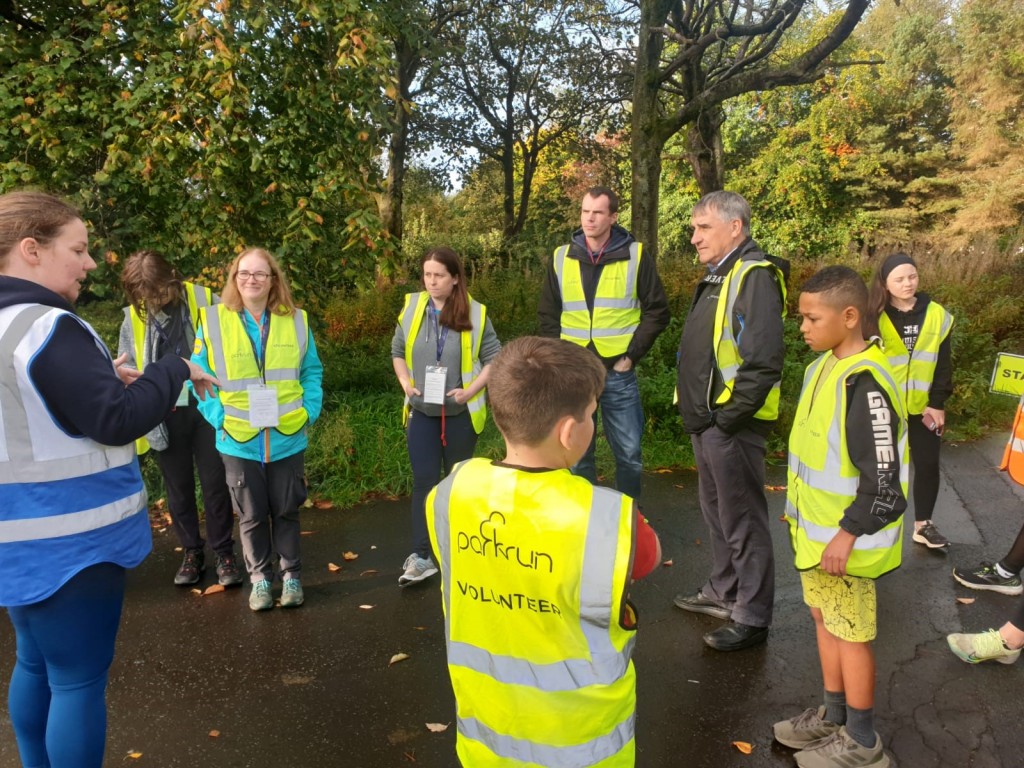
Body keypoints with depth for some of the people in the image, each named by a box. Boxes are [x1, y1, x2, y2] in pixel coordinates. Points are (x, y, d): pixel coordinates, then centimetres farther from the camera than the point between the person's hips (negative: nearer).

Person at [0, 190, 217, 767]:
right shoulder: (46, 327, -22)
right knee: (79, 678, 4)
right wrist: (175, 370, -10)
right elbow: (117, 421, -22)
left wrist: (99, 379, 9)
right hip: (68, 541, -10)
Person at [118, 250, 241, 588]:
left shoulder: (206, 302, -8)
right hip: (165, 416, 2)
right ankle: (192, 552, 31)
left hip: (206, 409, -2)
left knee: (215, 485, 6)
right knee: (179, 490, 14)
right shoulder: (134, 318, 0)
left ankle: (224, 553, 22)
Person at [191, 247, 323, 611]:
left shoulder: (295, 320, 2)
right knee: (251, 515, 12)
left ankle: (290, 575, 28)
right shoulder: (213, 320, -3)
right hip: (239, 440, -1)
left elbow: (312, 372, 7)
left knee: (286, 511, 13)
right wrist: (219, 416, -10)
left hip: (287, 437, 1)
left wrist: (309, 411, -5)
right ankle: (260, 578, 29)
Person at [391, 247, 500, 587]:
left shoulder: (475, 314, -9)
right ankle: (421, 557, 5)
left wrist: (471, 390, -16)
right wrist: (405, 383, -5)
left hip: (460, 412, -1)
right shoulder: (411, 308, -1)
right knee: (424, 481, 0)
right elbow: (397, 351, 10)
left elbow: (494, 358, -5)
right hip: (422, 411, 1)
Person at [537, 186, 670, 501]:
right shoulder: (561, 258, 6)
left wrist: (632, 355, -7)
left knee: (629, 454, 7)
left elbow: (657, 311, 1)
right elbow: (548, 315, 11)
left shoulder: (635, 256, 0)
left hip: (618, 374, -1)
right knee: (576, 454, 10)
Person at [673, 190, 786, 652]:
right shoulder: (718, 276, 15)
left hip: (732, 424, -10)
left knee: (743, 520, 2)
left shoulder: (754, 276, -16)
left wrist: (730, 418, -20)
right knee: (717, 511, 21)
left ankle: (752, 618, 16)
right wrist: (700, 415, 14)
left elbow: (763, 360, -25)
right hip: (707, 422, 10)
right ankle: (722, 593, 38)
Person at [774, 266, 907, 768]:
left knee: (851, 633, 7)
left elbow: (884, 480, -24)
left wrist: (847, 535, -21)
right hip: (816, 531, 9)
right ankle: (833, 717, 39)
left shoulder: (864, 383, -25)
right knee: (824, 618, 20)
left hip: (845, 539, -9)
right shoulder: (823, 366, 3)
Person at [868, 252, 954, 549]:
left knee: (928, 465, 8)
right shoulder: (876, 317, -5)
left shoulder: (936, 314, 1)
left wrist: (938, 402, -4)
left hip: (922, 406, 3)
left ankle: (923, 524, 24)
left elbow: (943, 364, 2)